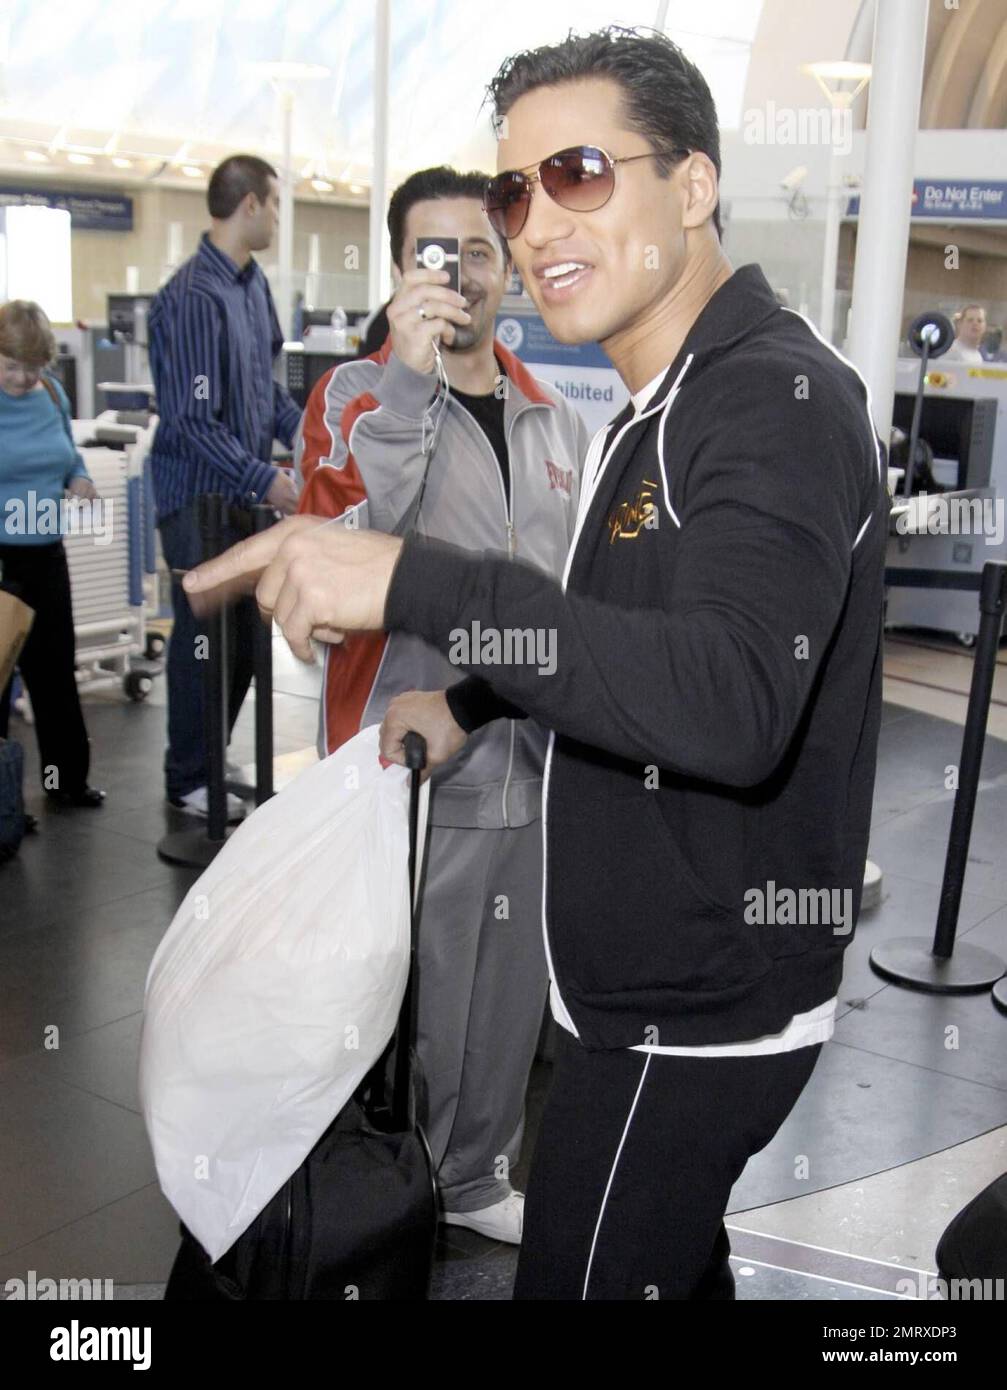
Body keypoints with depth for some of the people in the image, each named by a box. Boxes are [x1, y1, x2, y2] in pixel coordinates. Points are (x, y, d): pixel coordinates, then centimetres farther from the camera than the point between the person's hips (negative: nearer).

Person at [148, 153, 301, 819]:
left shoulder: (253, 283, 8)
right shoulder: (194, 297, -20)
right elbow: (194, 421, -22)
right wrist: (266, 480, -21)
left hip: (243, 494, 8)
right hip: (201, 496, -8)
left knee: (246, 635, 14)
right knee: (204, 640, 2)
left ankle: (212, 760, 29)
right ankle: (189, 782, 18)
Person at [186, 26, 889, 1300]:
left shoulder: (781, 399, -21)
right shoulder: (659, 412, 12)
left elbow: (732, 704, -37)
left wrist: (411, 582, -39)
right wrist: (468, 704, 14)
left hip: (696, 1017, -9)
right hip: (647, 987, 10)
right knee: (675, 1266, 25)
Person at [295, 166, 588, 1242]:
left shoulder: (553, 418, 11)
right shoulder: (357, 397, -7)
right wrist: (409, 378, -31)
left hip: (531, 768, 6)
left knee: (510, 999, 18)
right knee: (406, 1012, 5)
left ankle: (474, 1177, 41)